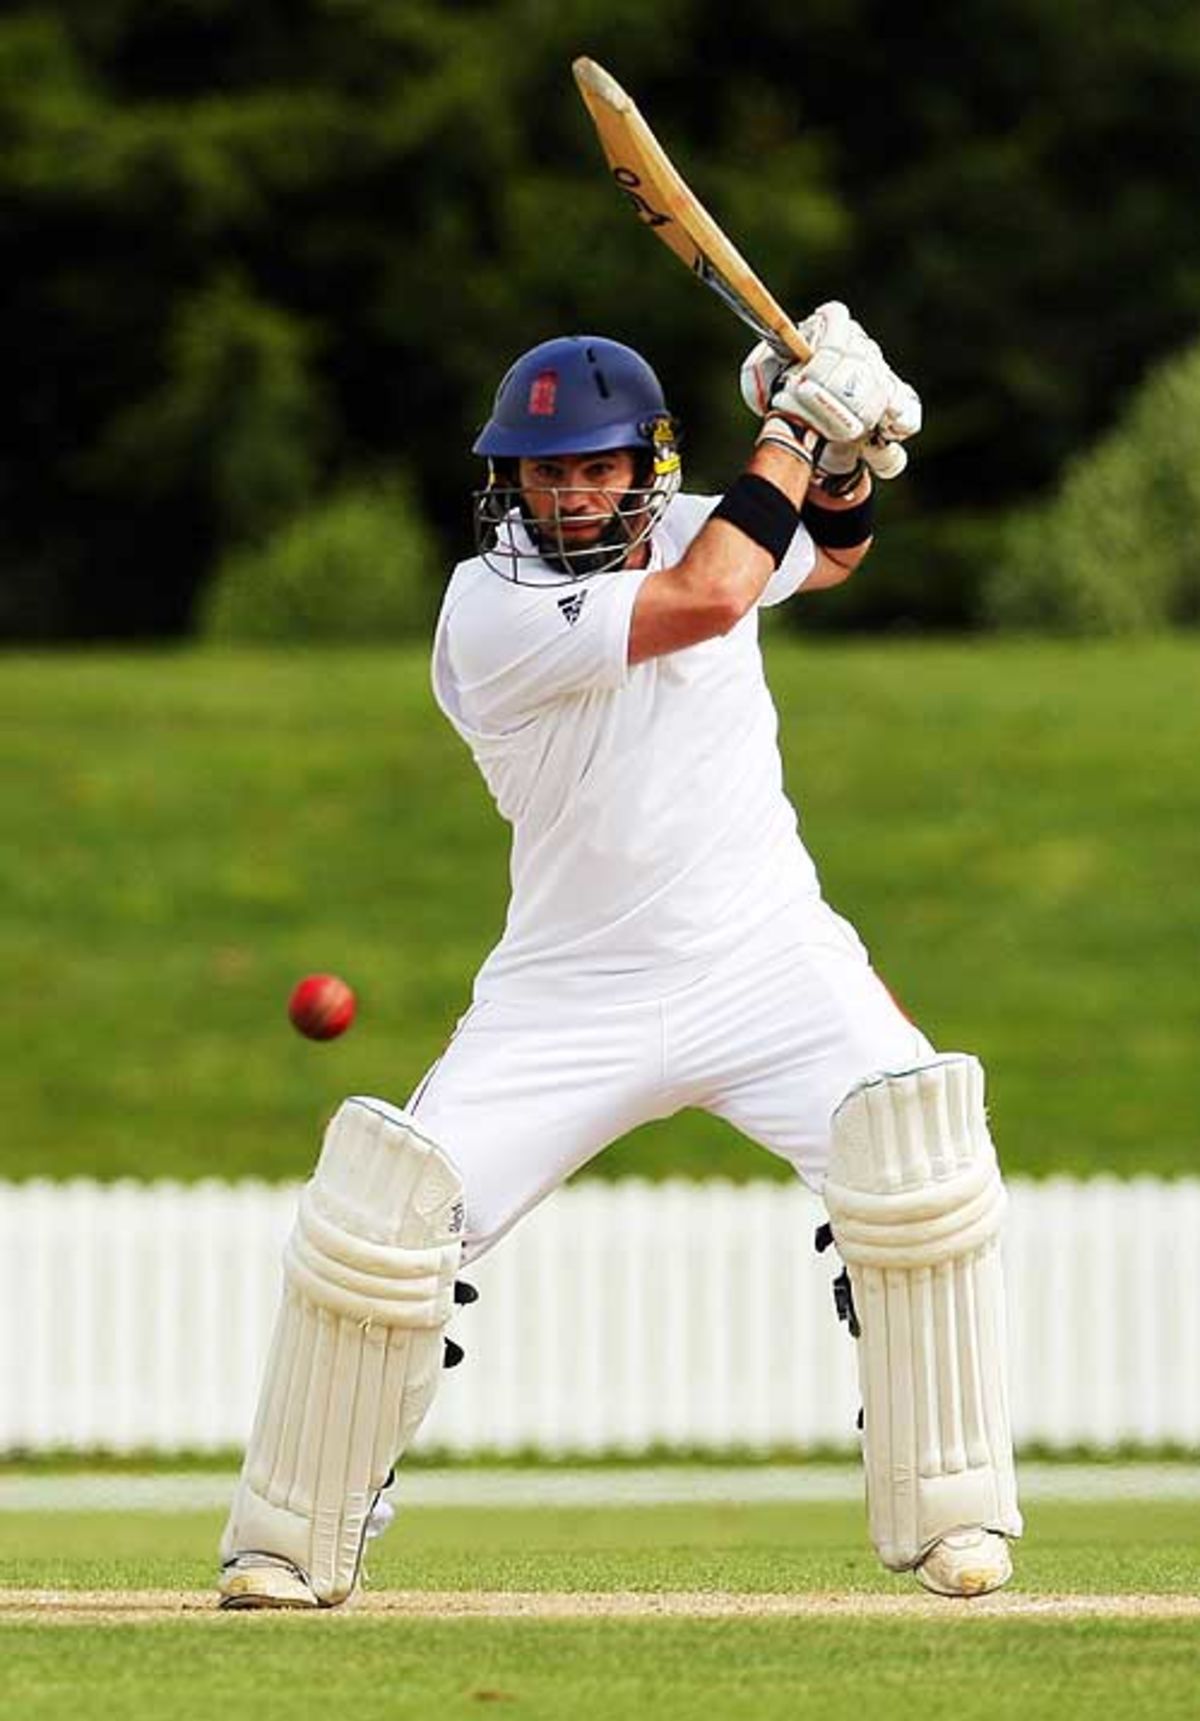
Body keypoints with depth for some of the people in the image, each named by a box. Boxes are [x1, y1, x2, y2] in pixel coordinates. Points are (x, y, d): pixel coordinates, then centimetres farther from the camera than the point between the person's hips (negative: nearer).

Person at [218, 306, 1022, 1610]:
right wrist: (793, 422, -18)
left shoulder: (685, 526, 2)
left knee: (916, 1155, -23)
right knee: (380, 1216, -14)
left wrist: (846, 458, 0)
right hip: (572, 997, -3)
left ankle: (946, 1514, -12)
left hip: (768, 959, 3)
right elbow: (708, 599, -26)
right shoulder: (490, 609, -16)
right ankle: (290, 1542, 6)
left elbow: (833, 549, 23)